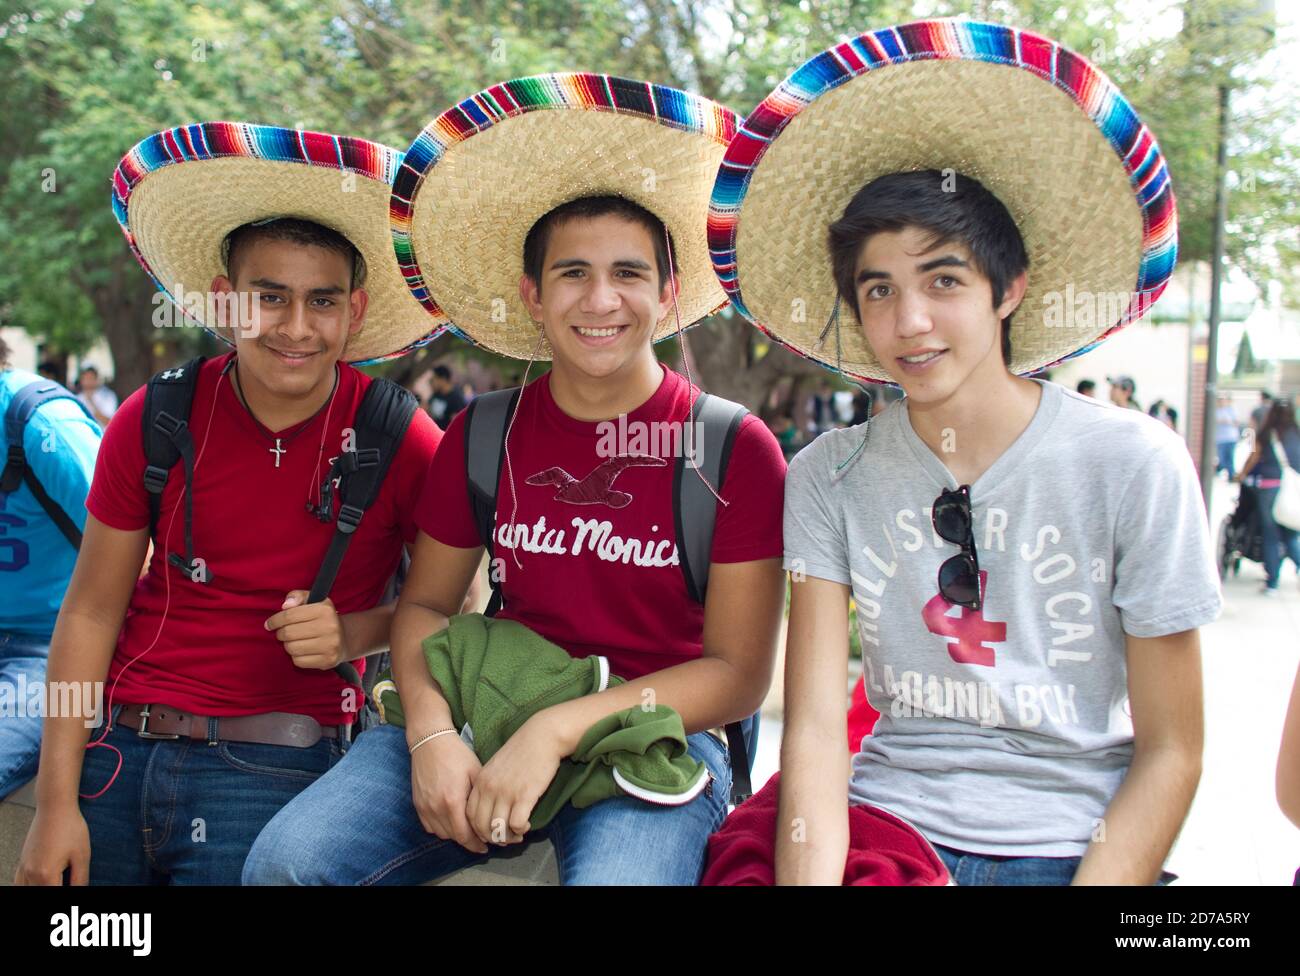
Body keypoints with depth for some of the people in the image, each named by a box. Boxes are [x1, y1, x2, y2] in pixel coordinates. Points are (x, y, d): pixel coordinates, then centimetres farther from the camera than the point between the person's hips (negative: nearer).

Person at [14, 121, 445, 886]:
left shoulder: (400, 442, -7)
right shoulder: (155, 420, -1)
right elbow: (92, 610, 2)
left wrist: (354, 633, -14)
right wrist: (57, 802, -1)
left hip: (274, 770, -2)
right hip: (121, 751, 3)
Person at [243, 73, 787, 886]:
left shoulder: (736, 450, -6)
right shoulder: (482, 437, 5)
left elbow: (739, 674, -7)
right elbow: (426, 605, 10)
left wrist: (560, 729, -18)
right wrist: (431, 735, -11)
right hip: (491, 720, 3)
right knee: (289, 858, -20)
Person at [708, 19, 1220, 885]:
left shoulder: (1133, 465, -5)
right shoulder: (832, 478, 1)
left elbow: (1169, 752, -2)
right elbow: (814, 726, -6)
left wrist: (1101, 877, -16)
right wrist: (810, 876, -23)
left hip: (1070, 843, -1)